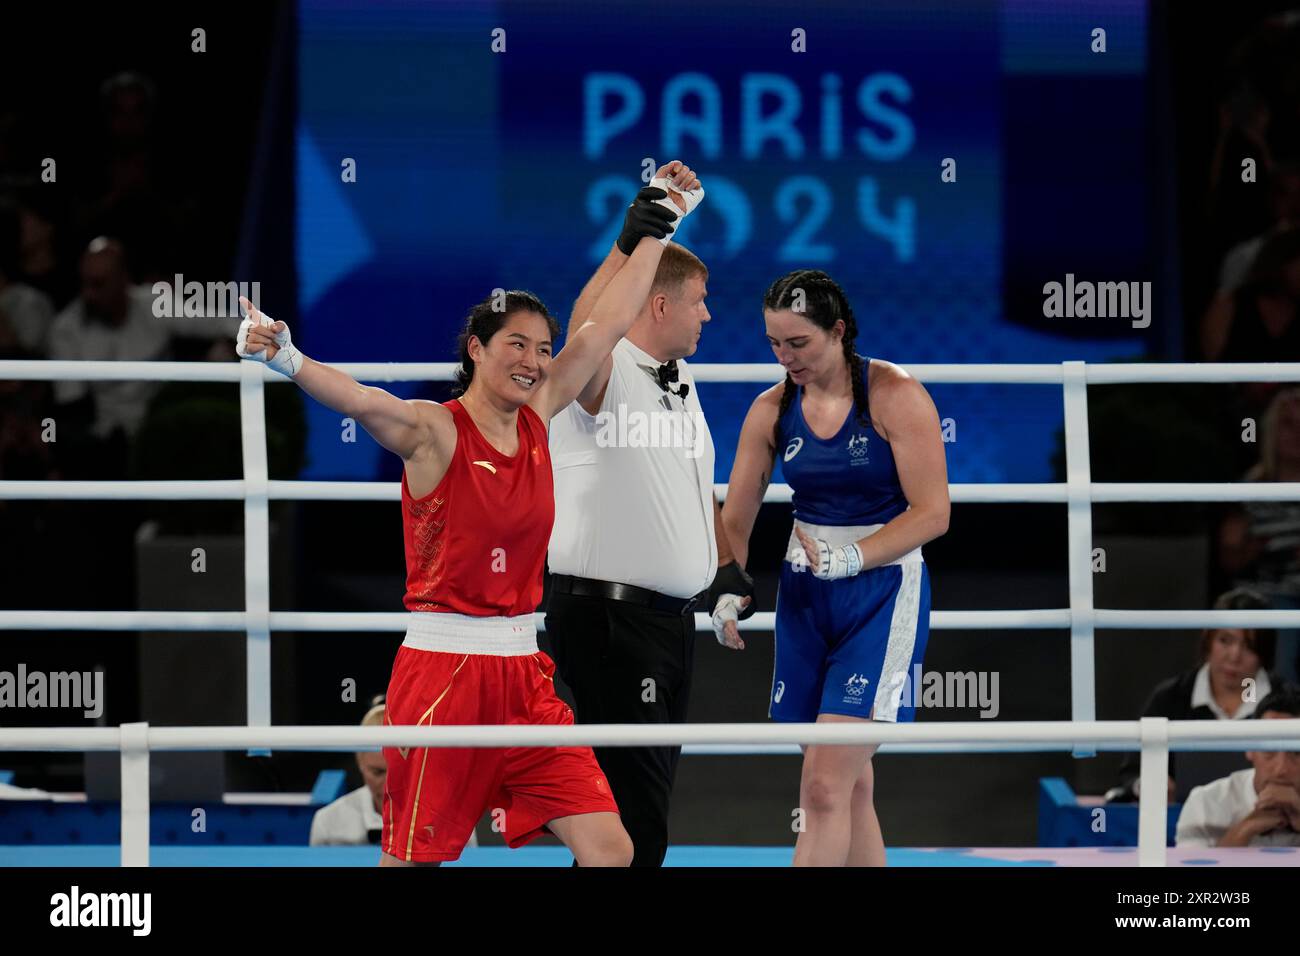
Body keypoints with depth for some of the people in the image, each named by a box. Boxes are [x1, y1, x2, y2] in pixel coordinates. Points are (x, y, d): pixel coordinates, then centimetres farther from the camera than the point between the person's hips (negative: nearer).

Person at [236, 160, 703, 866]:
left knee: (610, 850, -3)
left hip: (522, 672, 6)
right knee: (411, 859, -2)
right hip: (442, 666, -6)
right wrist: (289, 362, -48)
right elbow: (360, 400, -28)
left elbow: (608, 325, 16)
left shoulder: (537, 420, 9)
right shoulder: (434, 430, -9)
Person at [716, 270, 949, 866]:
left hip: (882, 593, -6)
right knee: (850, 785, 10)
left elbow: (932, 513, -13)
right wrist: (728, 591, -10)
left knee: (825, 788, -14)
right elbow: (735, 519, 7)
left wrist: (850, 558, -22)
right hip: (804, 594, 6)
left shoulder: (895, 396, -11)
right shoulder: (772, 410, 4)